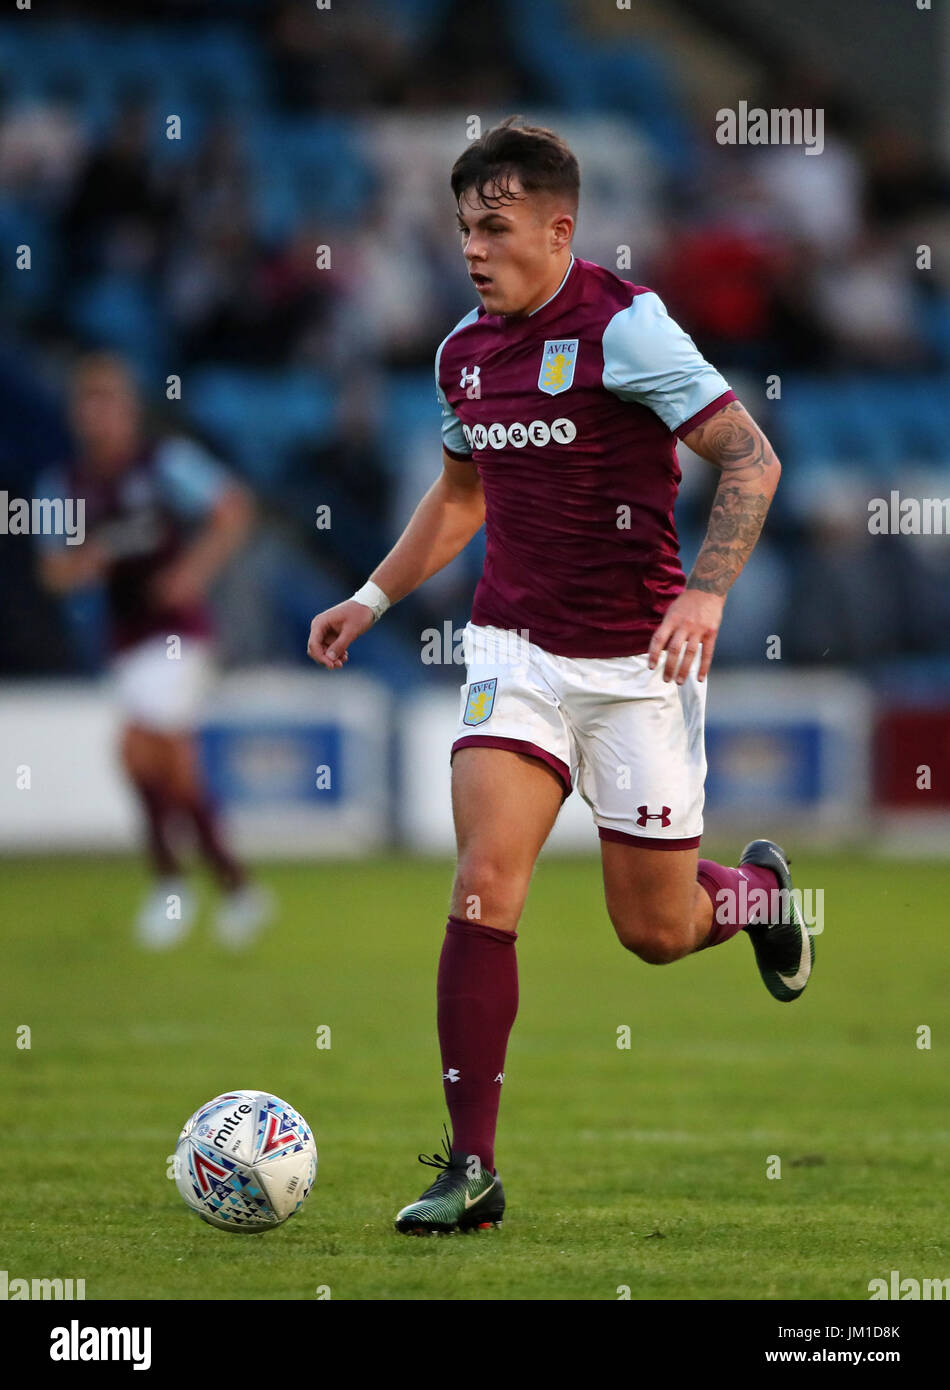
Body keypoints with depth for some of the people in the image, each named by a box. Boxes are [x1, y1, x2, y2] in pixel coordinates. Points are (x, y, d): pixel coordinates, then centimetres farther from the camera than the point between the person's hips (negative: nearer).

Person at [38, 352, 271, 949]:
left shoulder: (168, 462, -8)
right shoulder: (67, 485, 7)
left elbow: (234, 511, -7)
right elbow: (56, 573, 9)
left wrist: (193, 570, -18)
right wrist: (84, 562, -13)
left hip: (178, 625, -6)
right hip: (128, 636, 6)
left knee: (141, 745, -19)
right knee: (177, 768, 6)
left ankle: (168, 875, -4)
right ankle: (236, 885, 17)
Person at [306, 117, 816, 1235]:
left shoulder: (623, 325, -13)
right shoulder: (466, 352, 7)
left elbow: (751, 458, -14)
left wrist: (706, 593, -26)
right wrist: (372, 599, 19)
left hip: (638, 663, -4)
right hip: (515, 650, 4)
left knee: (656, 930, 4)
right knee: (484, 885, -14)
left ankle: (761, 891, 41)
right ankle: (471, 1168, -11)